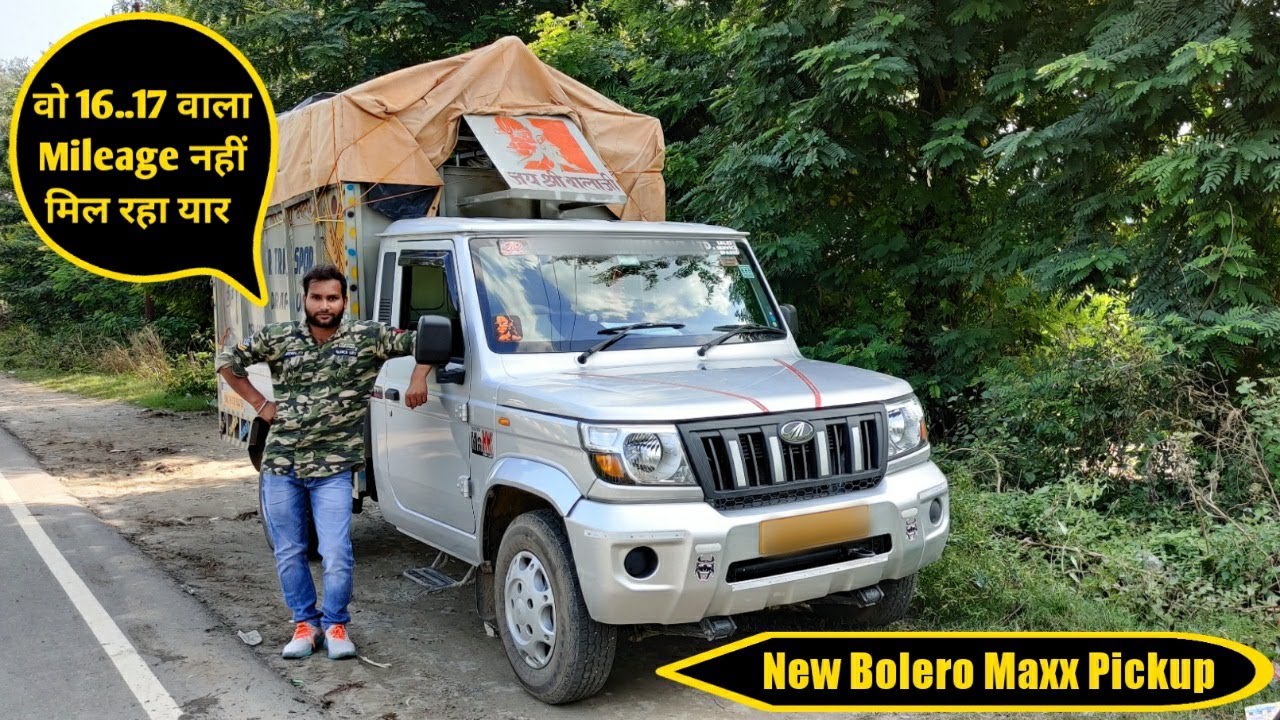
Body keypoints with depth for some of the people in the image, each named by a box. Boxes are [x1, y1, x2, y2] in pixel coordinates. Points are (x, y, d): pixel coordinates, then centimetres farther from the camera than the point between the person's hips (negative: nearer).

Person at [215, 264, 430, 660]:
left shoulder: (368, 336, -3)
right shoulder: (278, 337, 3)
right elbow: (226, 361, 13)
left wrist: (418, 378, -12)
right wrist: (259, 404, 6)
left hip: (332, 468, -2)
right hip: (280, 464, 3)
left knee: (336, 555, -7)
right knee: (289, 553, 11)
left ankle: (335, 624, 15)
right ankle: (305, 622, 27)